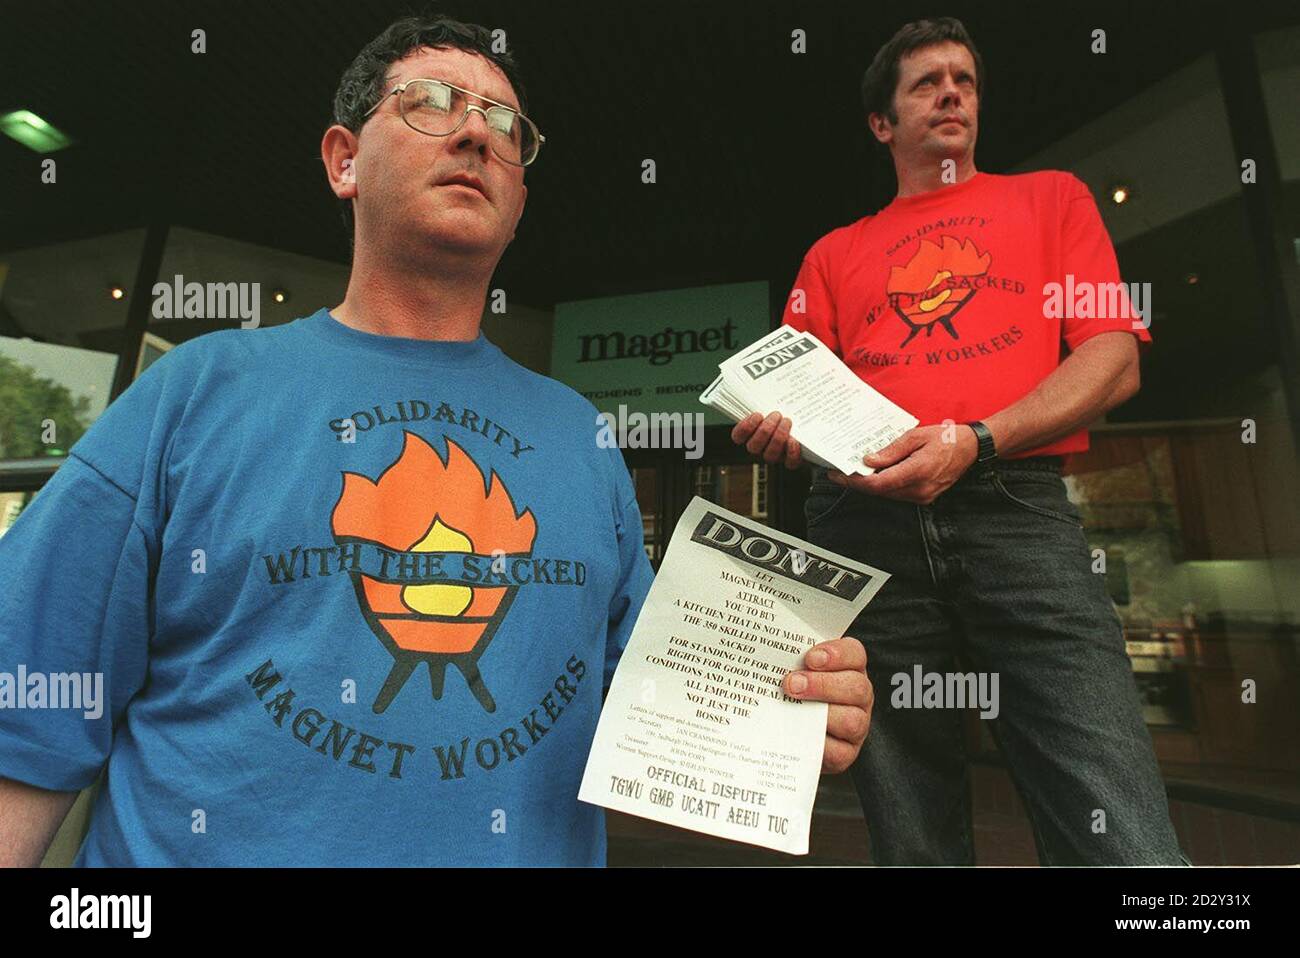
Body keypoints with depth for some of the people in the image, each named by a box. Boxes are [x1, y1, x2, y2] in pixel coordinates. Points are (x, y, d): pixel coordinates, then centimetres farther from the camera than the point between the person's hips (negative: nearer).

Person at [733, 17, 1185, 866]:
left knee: (1122, 837, -11)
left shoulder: (1051, 198, 21)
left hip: (1016, 504, 0)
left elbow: (1114, 361, 7)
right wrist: (778, 429, -11)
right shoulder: (834, 254, 22)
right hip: (866, 521, 1)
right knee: (914, 841, 7)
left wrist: (976, 439, -11)